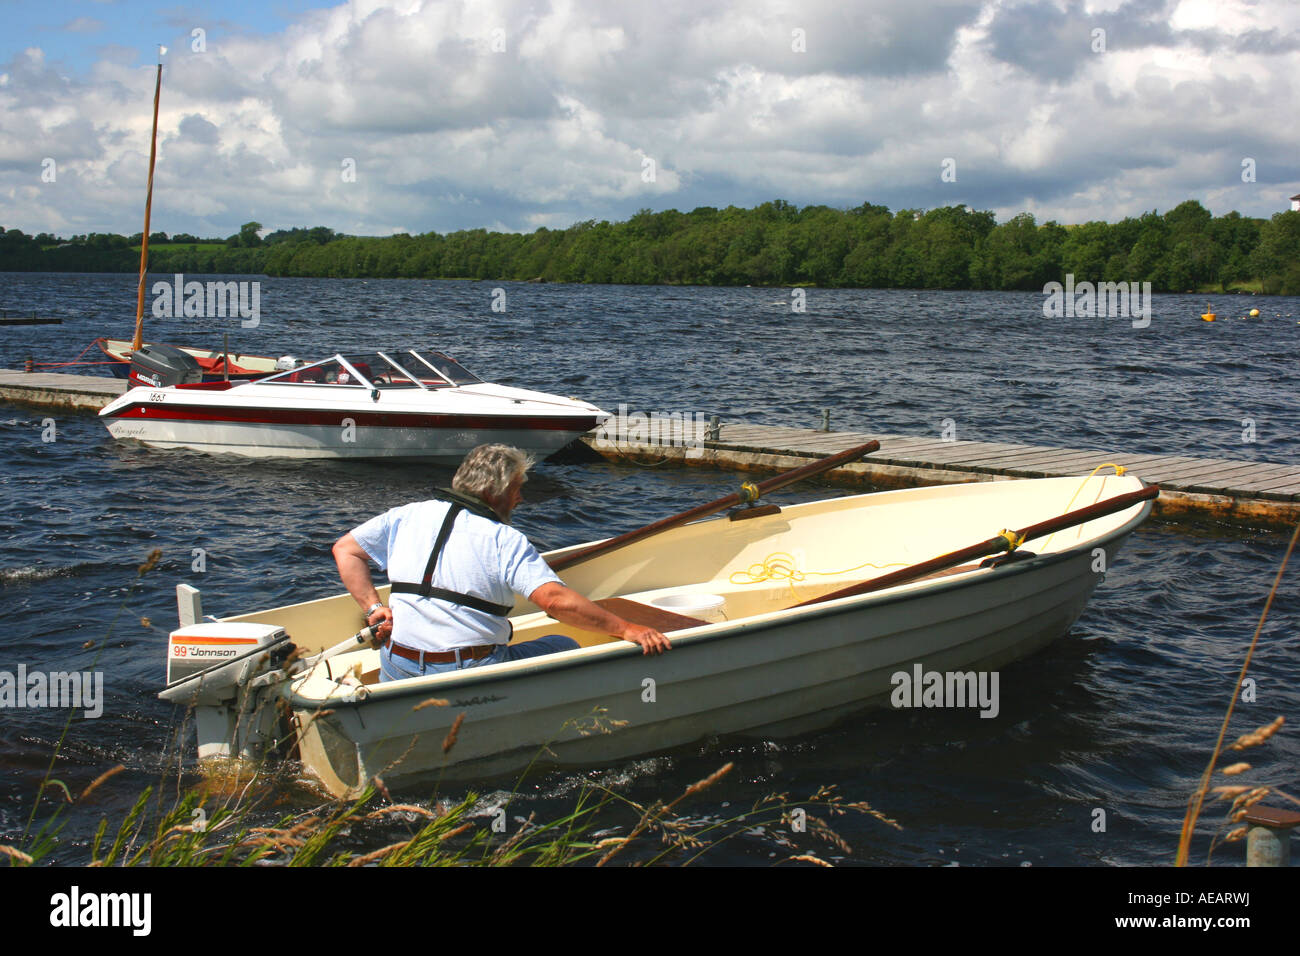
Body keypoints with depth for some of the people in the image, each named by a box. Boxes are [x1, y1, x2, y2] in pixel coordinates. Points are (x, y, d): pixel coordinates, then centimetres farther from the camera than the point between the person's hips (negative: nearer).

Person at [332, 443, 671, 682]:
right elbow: (555, 600, -20)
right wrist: (626, 628, -18)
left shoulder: (408, 516, 7)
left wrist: (374, 608, 12)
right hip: (470, 675, -5)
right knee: (565, 648, 12)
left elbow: (345, 549, 13)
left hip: (397, 677, 5)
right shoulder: (506, 541, -9)